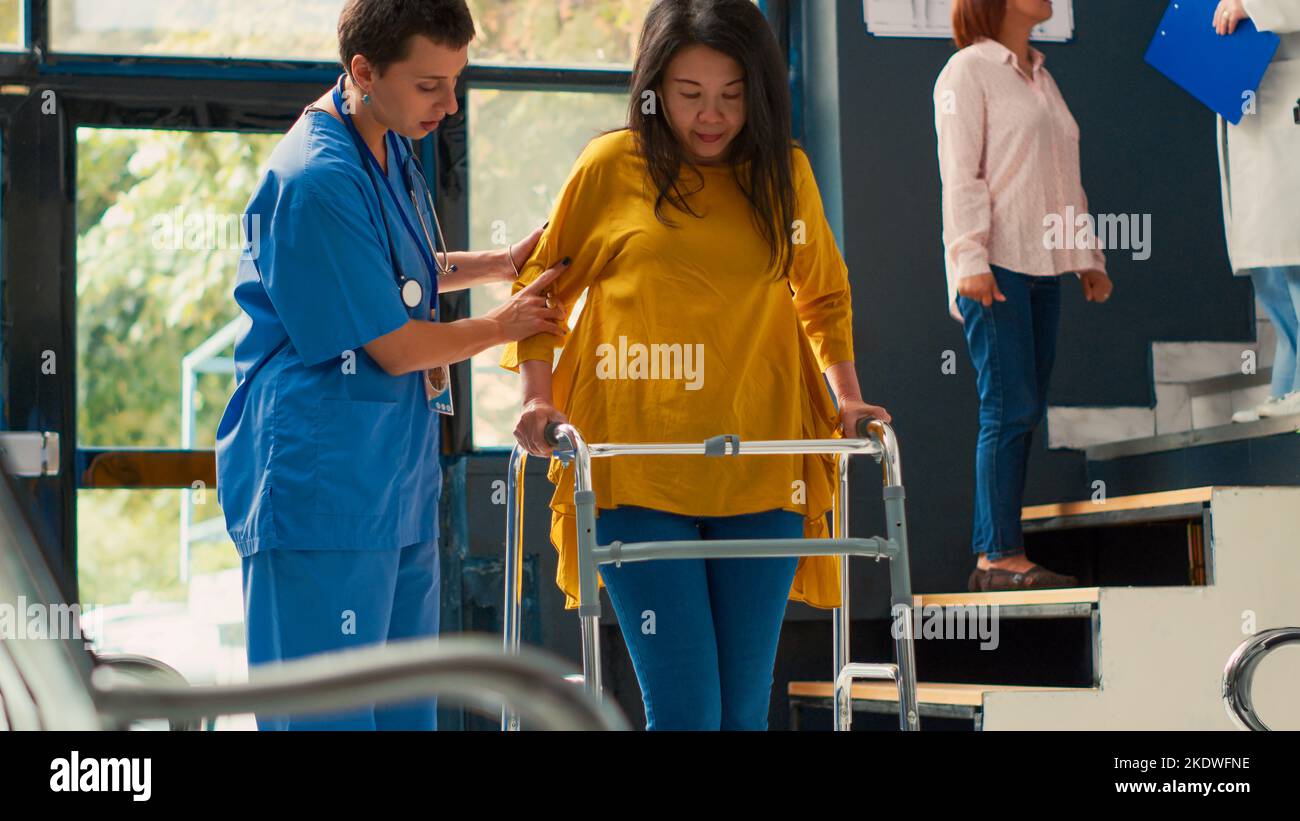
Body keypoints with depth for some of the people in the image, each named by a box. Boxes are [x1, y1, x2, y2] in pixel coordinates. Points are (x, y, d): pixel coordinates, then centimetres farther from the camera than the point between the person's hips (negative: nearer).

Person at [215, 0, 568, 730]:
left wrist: (501, 263, 14)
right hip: (322, 496, -10)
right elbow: (395, 346, -16)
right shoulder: (317, 180, -21)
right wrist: (505, 325, 1)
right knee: (330, 713, -5)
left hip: (398, 483, 10)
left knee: (407, 706, 13)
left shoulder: (390, 150, 10)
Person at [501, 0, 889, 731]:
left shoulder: (785, 170, 8)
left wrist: (848, 397, 11)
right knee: (684, 708, -9)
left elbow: (824, 294, 23)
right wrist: (539, 400, -1)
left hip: (760, 473, 3)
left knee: (745, 706, 6)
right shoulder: (612, 166, 1)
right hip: (640, 474, -3)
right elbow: (541, 284, 11)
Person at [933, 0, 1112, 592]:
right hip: (996, 265, -7)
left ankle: (994, 556, 6)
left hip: (1043, 265, 7)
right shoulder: (968, 72, -2)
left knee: (1025, 412, 3)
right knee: (1009, 409, -11)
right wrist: (969, 260, -18)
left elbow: (1065, 178, 23)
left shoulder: (1040, 77, 21)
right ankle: (1001, 556, -8)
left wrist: (1089, 257, 19)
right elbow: (959, 173, -9)